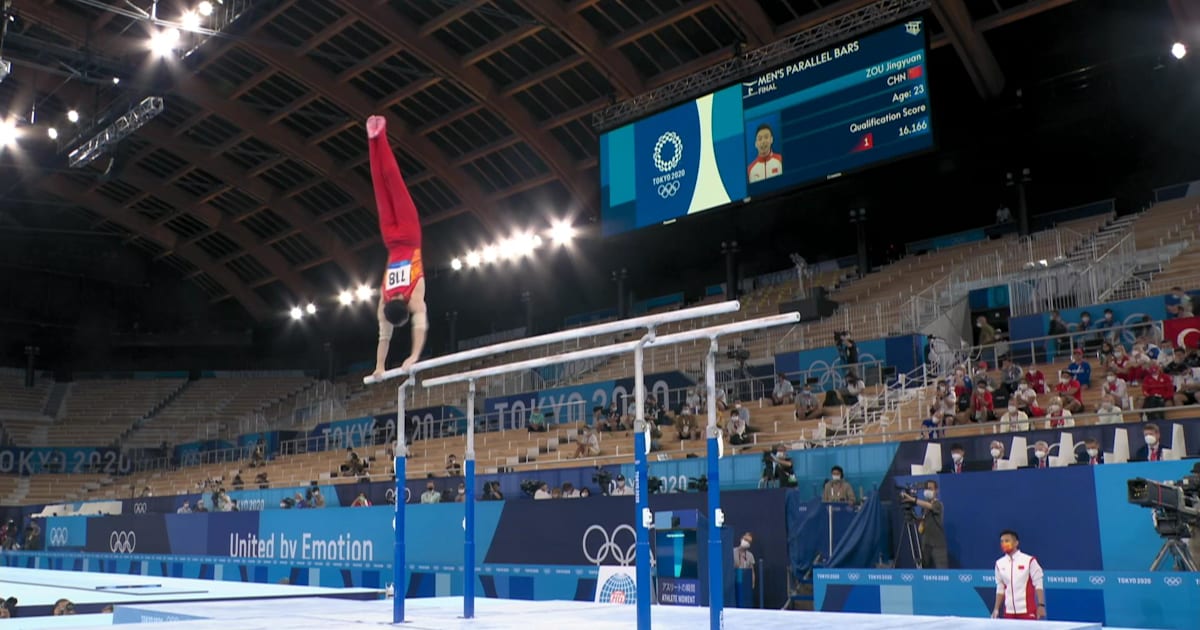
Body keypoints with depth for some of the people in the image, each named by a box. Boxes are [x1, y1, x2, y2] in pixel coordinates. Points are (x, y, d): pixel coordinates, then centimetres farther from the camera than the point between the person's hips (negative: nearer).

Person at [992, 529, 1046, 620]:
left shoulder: (1029, 561, -4)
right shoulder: (999, 564, 8)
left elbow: (1038, 585, -4)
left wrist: (1041, 605, -12)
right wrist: (996, 609, 8)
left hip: (1027, 611, -4)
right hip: (1009, 612, 4)